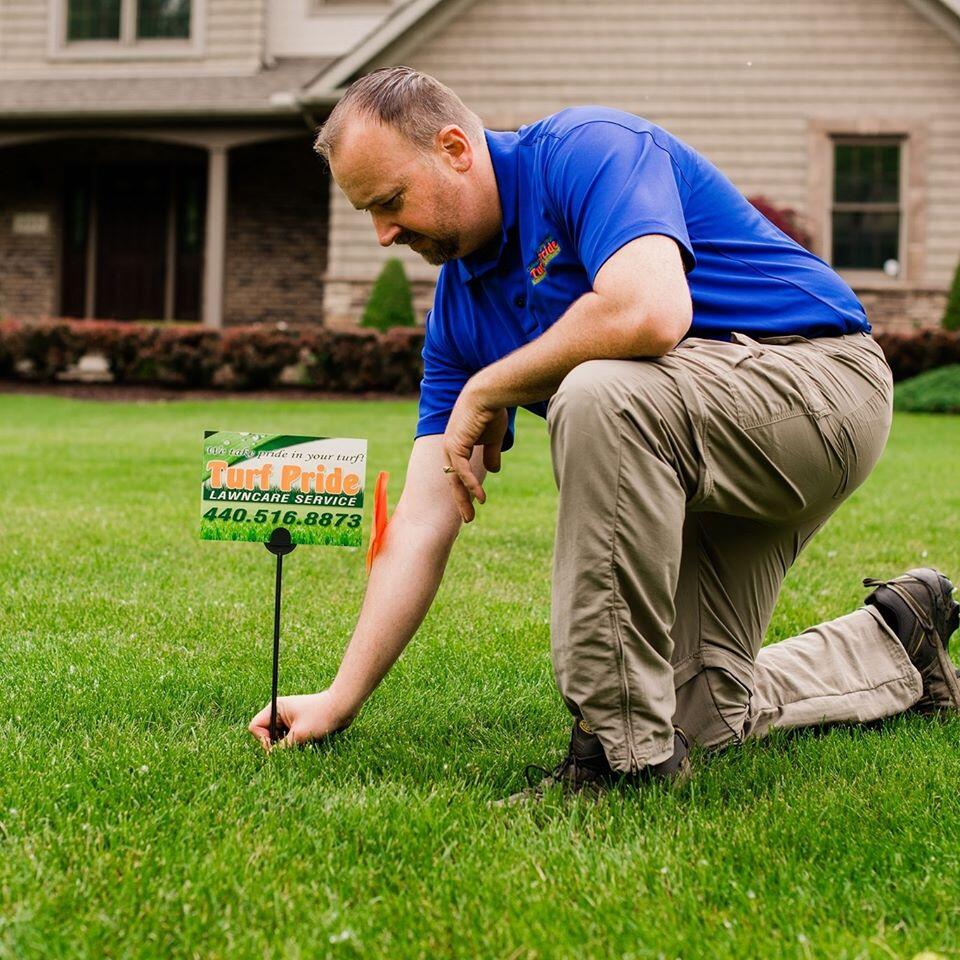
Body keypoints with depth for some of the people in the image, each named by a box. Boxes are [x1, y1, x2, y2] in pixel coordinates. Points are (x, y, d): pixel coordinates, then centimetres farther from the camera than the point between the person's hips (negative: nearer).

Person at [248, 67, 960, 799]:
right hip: (707, 461, 9)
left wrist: (489, 390, -21)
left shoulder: (590, 149, -18)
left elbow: (651, 312, -38)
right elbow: (424, 522, 2)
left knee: (598, 393, -36)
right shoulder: (460, 308, 4)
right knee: (703, 713, 8)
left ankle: (626, 748, -26)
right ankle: (896, 647, 34)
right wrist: (340, 699, -3)